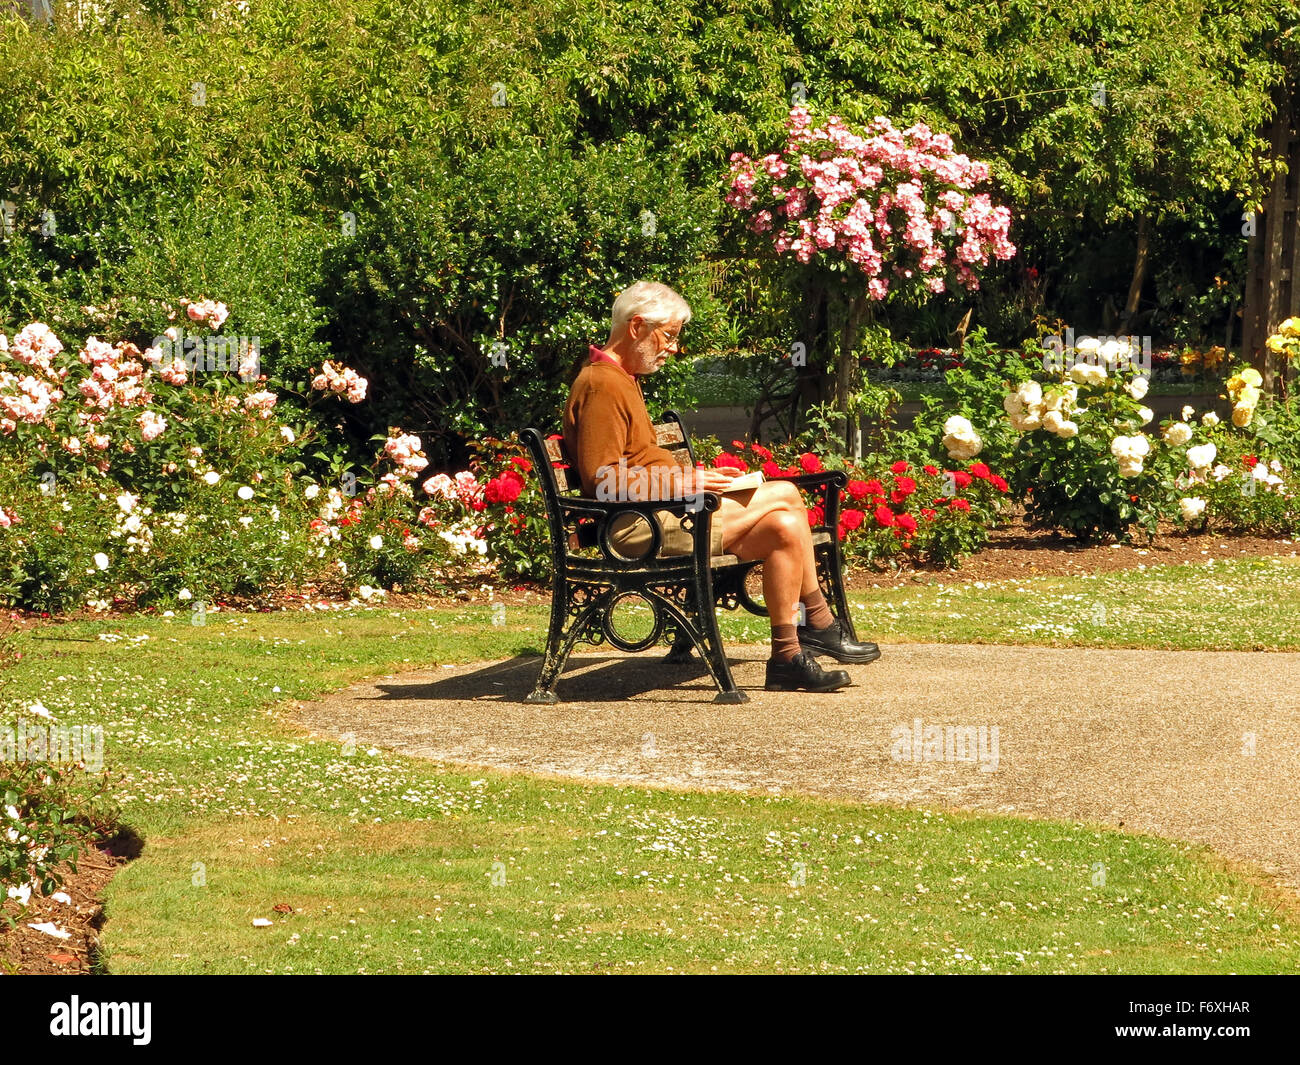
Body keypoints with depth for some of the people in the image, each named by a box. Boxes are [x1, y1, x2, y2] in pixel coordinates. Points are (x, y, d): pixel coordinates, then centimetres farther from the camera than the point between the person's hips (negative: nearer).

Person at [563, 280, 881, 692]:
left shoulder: (624, 379, 22)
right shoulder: (602, 385, -13)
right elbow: (600, 478, -21)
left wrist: (694, 478, 11)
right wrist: (685, 483, -18)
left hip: (662, 512, 11)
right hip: (641, 526, -11)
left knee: (784, 527, -3)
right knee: (784, 495, -14)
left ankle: (789, 657, -2)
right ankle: (819, 624, -1)